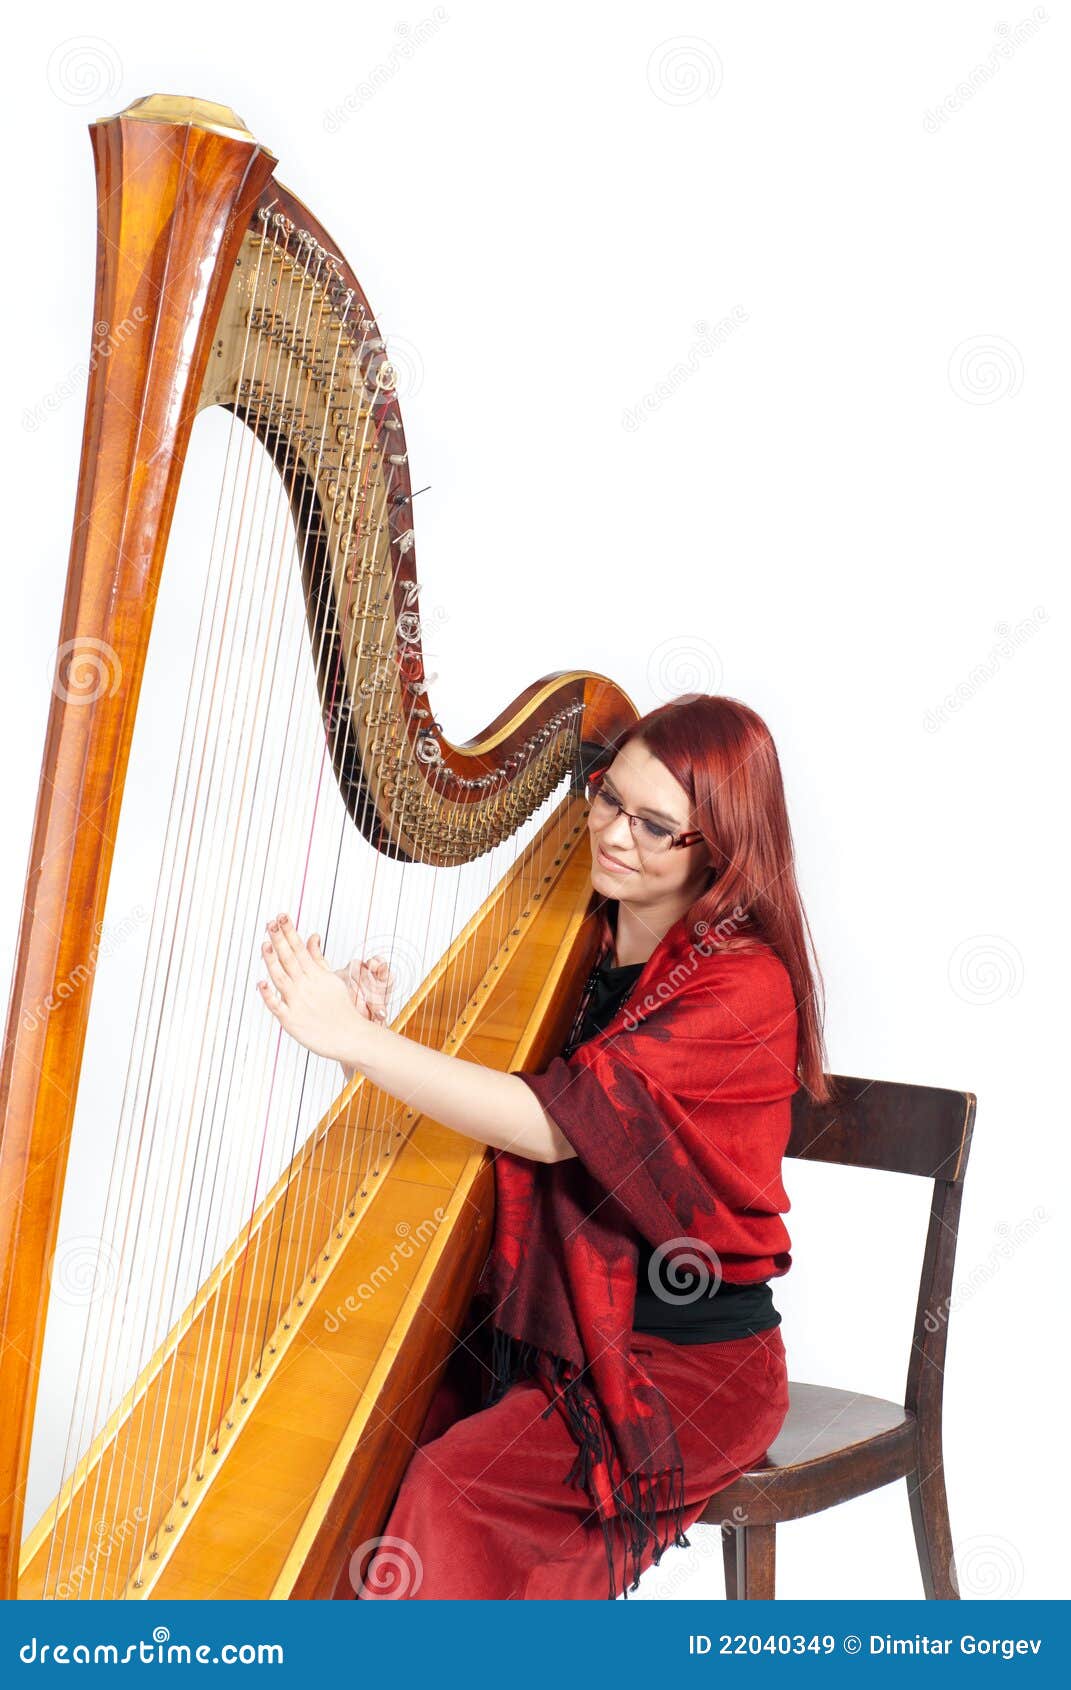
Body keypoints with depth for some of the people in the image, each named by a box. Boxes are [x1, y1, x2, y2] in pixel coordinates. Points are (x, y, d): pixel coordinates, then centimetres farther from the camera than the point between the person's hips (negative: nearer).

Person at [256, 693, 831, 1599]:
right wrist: (381, 1030, -11)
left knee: (453, 1490, -25)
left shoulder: (744, 987, -18)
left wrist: (353, 1040, -29)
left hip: (685, 1363, -6)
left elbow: (555, 1125, -27)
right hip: (542, 1329, 6)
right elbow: (479, 1101, 8)